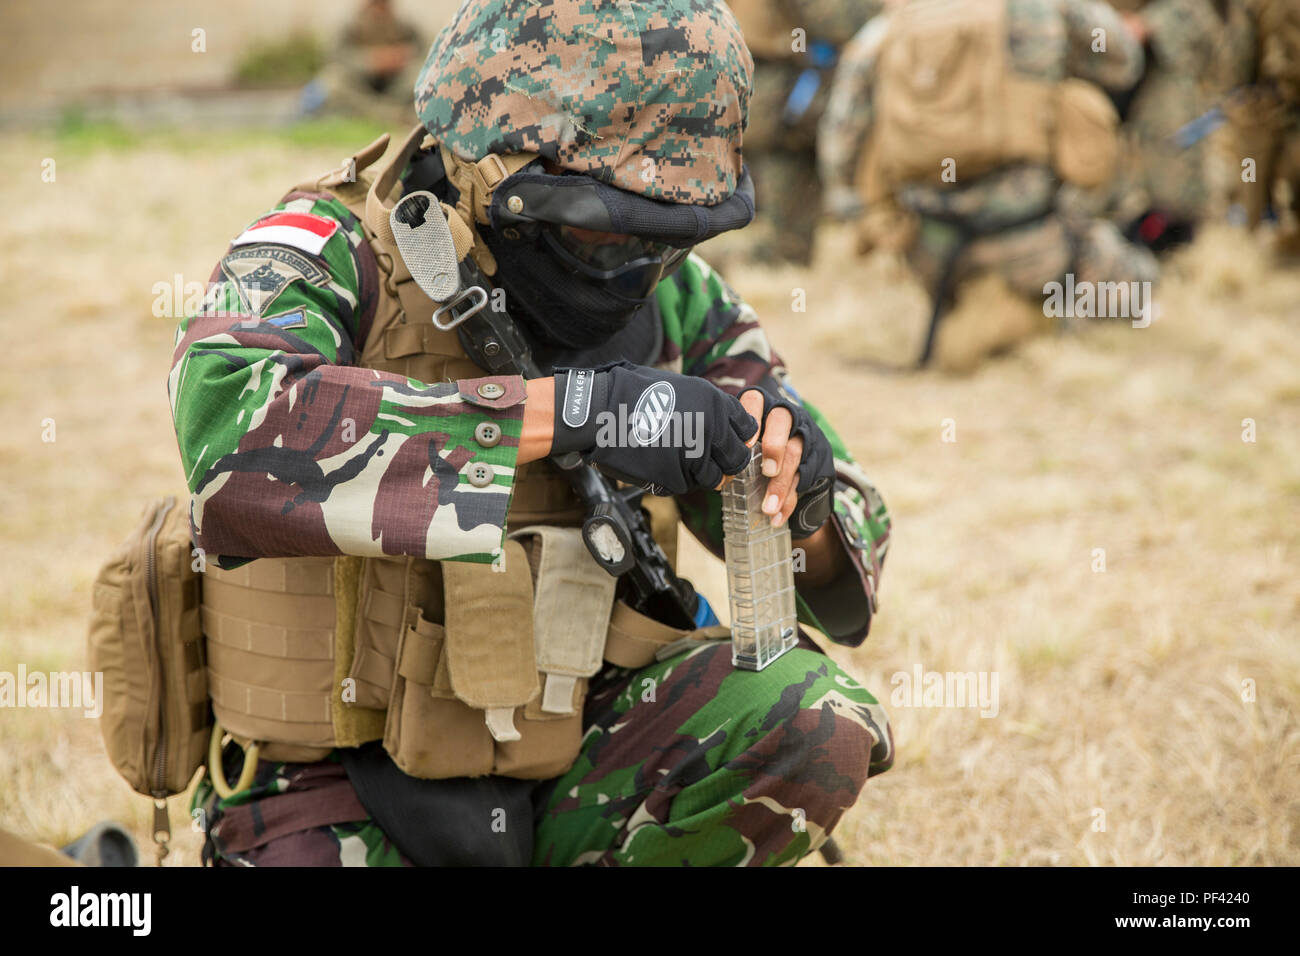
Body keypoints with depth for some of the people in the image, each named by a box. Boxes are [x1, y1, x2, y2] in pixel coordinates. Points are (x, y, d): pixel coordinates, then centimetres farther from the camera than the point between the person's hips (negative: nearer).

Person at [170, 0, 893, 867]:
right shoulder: (340, 257, -16)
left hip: (560, 771, 5)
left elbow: (838, 574, 6)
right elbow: (233, 435, -40)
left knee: (815, 722, -18)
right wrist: (566, 409, -40)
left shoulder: (673, 301, 0)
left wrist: (802, 491, -20)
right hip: (339, 802, -5)